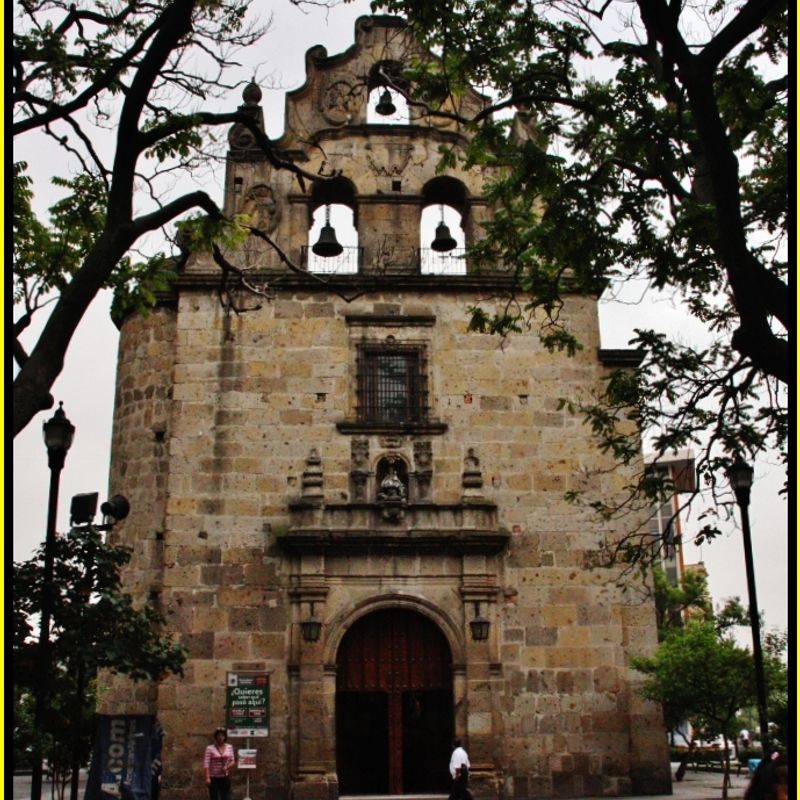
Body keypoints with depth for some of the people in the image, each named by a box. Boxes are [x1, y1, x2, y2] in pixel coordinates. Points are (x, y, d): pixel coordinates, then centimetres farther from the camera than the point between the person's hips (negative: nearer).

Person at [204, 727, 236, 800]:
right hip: (214, 778, -3)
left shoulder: (229, 747, 4)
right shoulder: (210, 748, -8)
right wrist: (207, 777, -19)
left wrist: (227, 767, -12)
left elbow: (233, 761, 9)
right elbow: (206, 764, -12)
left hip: (225, 777, 3)